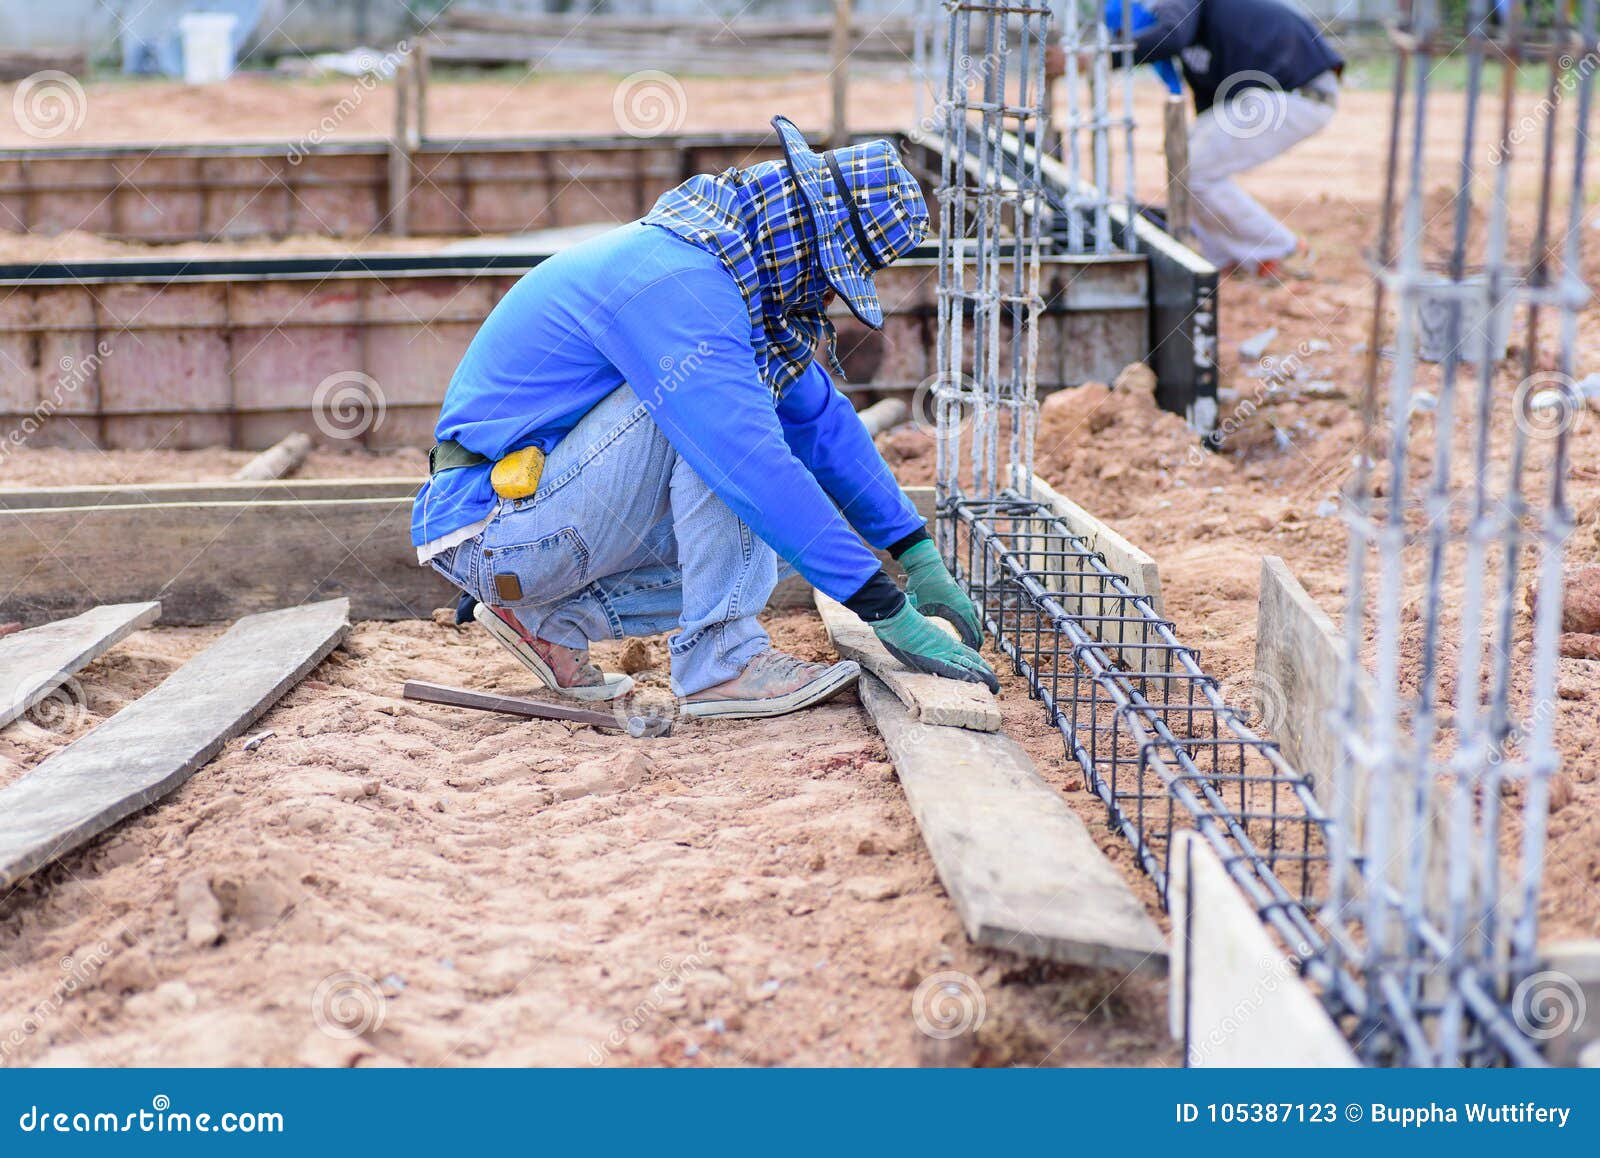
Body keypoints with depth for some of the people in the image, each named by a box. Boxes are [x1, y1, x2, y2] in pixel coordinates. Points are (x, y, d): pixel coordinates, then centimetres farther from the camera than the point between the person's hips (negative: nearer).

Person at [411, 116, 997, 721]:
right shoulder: (675, 283, -25)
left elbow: (820, 418, 14)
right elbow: (758, 468, -30)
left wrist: (920, 557, 12)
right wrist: (892, 613, -27)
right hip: (489, 528, -10)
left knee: (760, 548, 10)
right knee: (721, 409, -22)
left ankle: (552, 615, 8)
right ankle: (718, 658, -16)